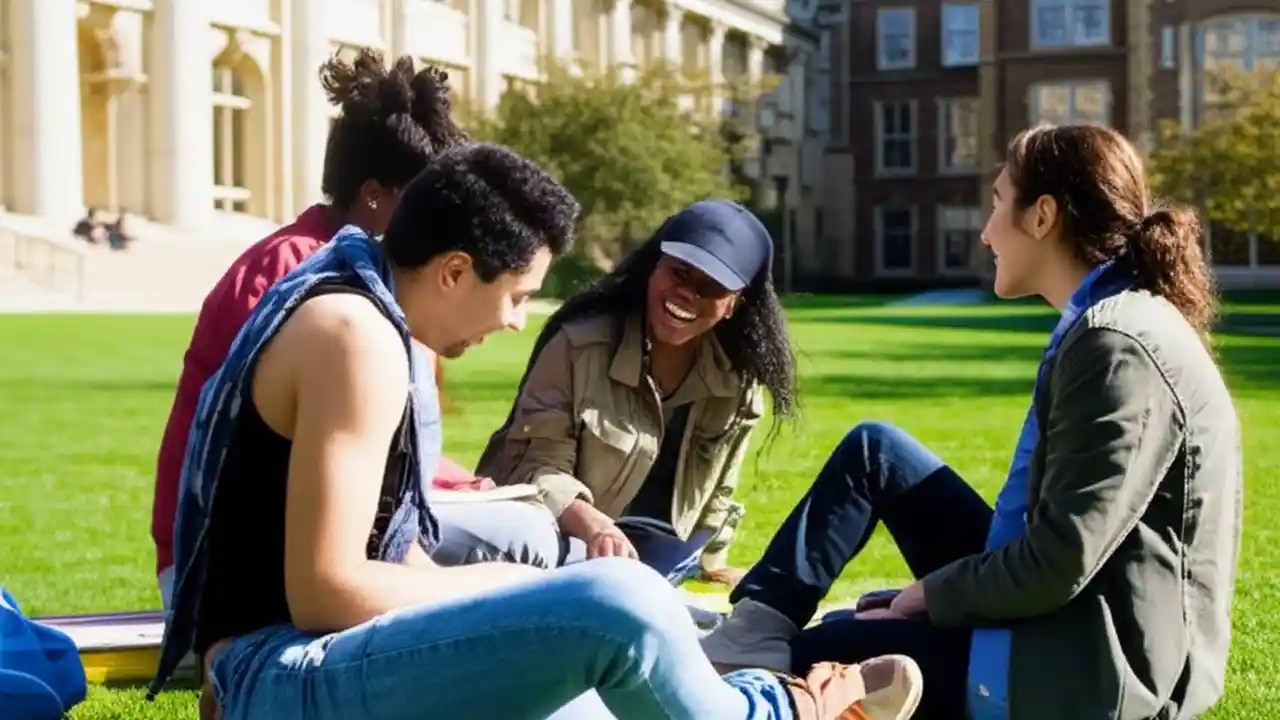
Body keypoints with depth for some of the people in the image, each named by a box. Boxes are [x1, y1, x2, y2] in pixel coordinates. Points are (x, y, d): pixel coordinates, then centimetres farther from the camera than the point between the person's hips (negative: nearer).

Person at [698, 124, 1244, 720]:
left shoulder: (1121, 349, -22)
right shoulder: (1105, 326, 9)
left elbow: (1058, 568, -24)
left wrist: (932, 592, -8)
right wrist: (943, 588, 7)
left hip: (1084, 671, -10)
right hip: (1052, 616, 10)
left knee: (787, 661, -7)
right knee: (873, 450, 10)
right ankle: (751, 629, 3)